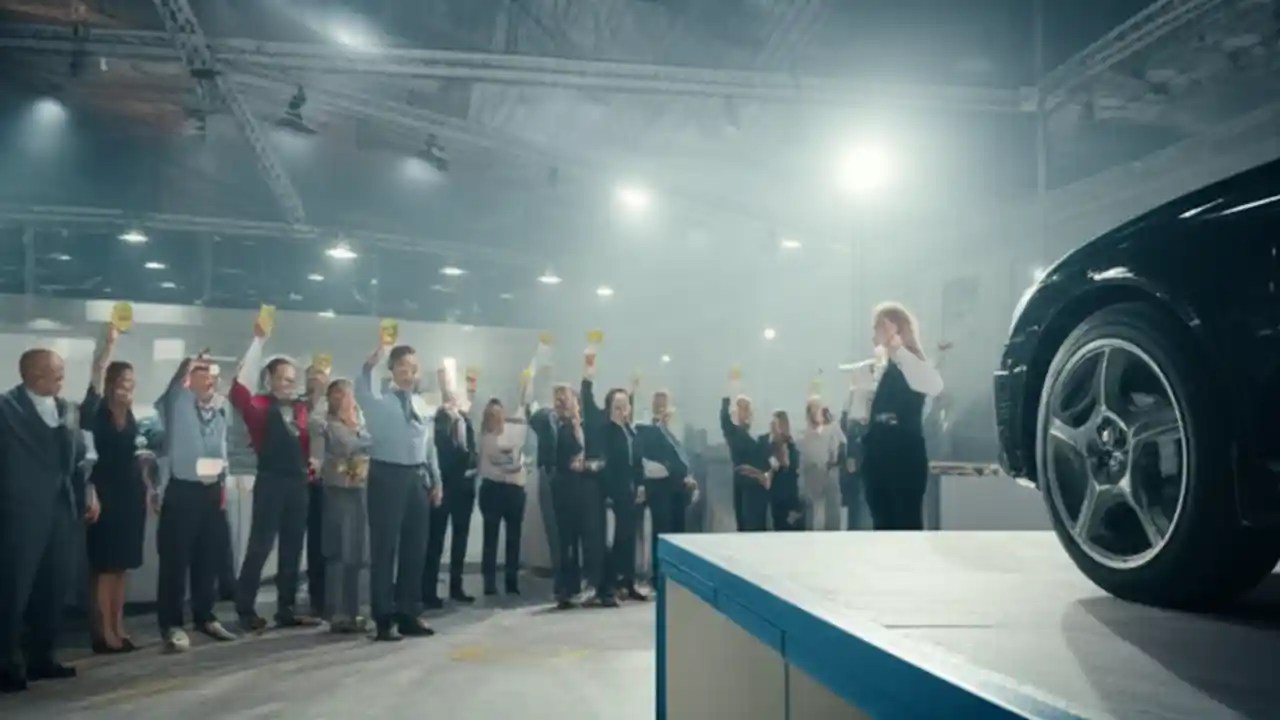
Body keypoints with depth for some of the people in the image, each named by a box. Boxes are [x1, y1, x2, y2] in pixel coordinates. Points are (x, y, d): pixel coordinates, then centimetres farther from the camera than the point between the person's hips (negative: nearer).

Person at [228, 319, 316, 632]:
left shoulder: (300, 409, 13)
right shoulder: (260, 406, -1)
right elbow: (238, 390, -19)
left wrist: (312, 461, -2)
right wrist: (258, 342, -20)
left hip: (298, 482, 6)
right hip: (270, 482, -5)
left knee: (292, 548, 10)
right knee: (259, 546, -5)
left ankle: (286, 609, 18)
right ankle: (245, 610, 4)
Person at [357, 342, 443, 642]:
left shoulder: (422, 404, 13)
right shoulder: (380, 401, -4)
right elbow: (361, 394, -28)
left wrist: (436, 480, 16)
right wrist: (370, 364, -42)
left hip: (417, 478, 6)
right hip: (387, 476, -6)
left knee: (415, 548, 10)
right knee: (385, 547, -1)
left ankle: (409, 613, 21)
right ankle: (385, 618, 7)